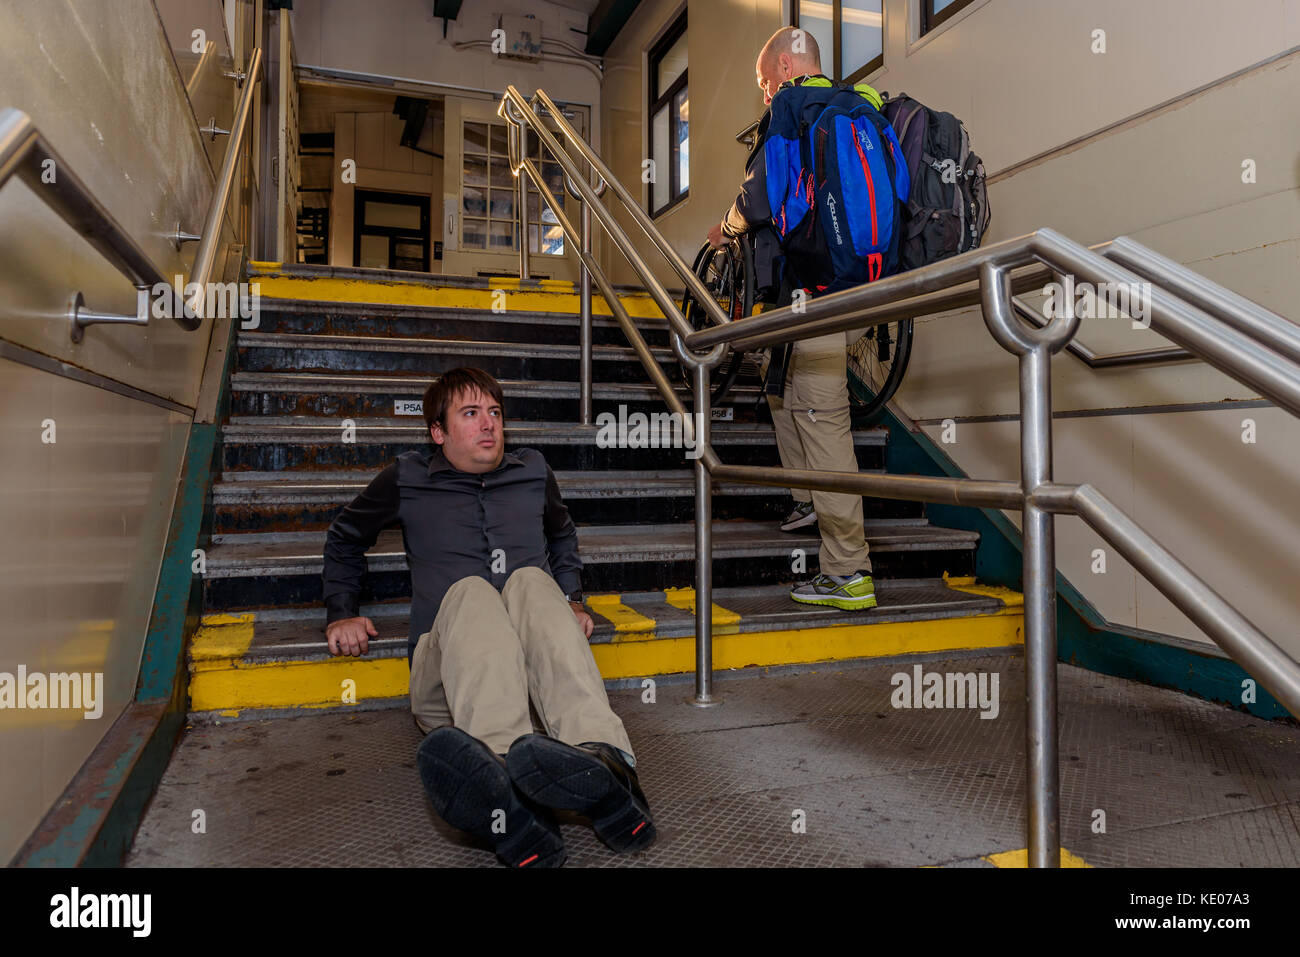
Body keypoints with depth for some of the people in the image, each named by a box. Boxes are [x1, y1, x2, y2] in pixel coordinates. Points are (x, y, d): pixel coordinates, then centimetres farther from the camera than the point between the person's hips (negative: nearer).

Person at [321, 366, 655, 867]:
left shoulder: (533, 471, 20)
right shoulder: (407, 480, 15)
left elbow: (562, 535, 39)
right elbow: (345, 539, 31)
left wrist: (570, 599, 22)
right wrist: (341, 614, 17)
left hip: (535, 665, 2)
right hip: (448, 669, -1)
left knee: (531, 580, -31)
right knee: (471, 591, -34)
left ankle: (601, 755, -60)